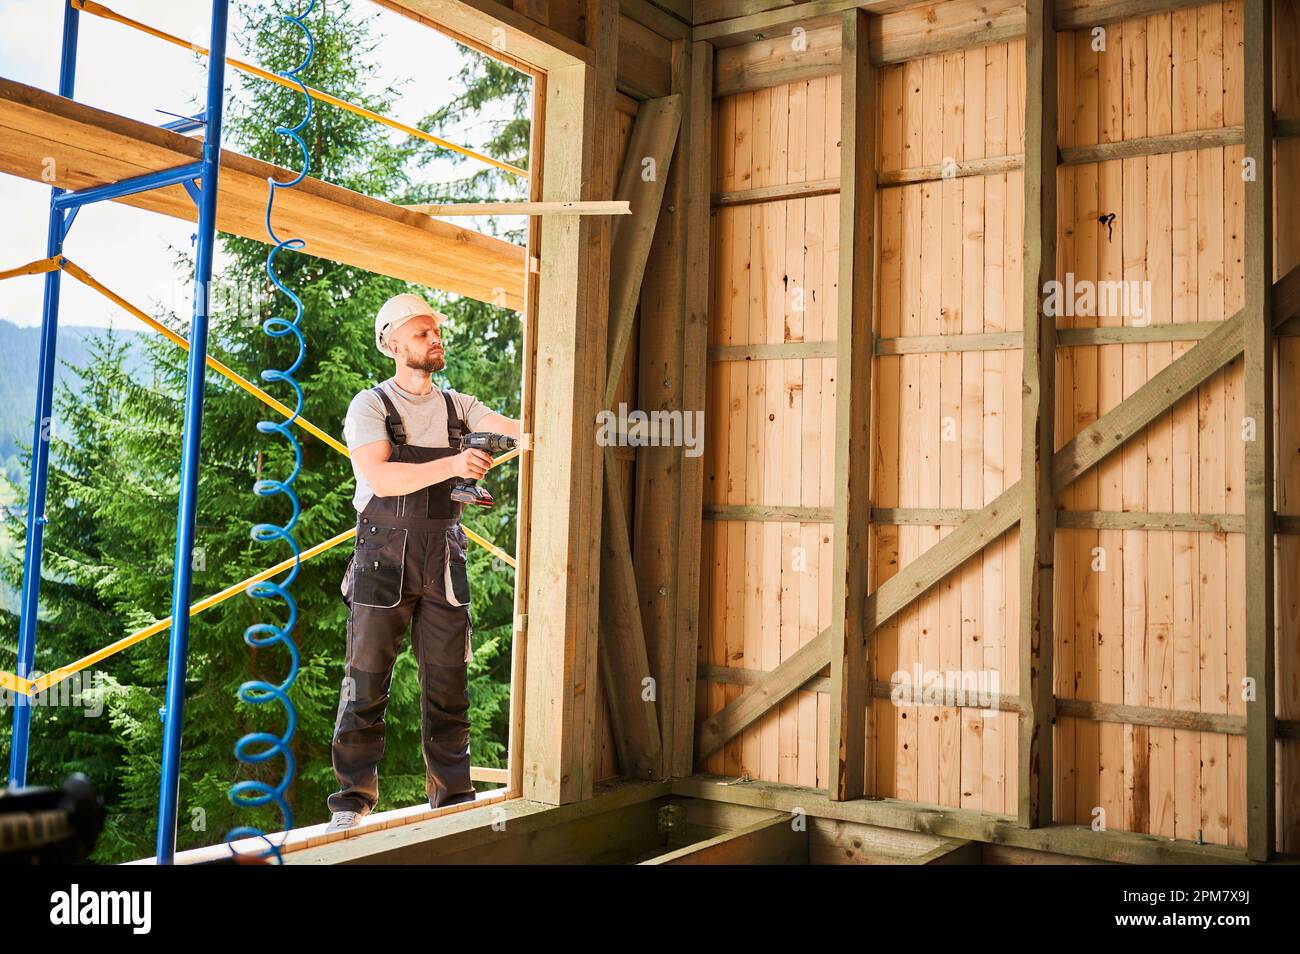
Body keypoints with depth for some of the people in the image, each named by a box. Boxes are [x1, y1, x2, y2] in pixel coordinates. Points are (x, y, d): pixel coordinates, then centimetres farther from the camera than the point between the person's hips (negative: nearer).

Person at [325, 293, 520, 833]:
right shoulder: (371, 405, -1)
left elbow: (512, 428, 1)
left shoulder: (456, 406, 14)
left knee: (447, 686, 7)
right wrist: (450, 466, -29)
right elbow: (379, 477, -16)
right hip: (384, 558, -4)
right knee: (366, 685, 0)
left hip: (443, 560, 4)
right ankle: (352, 803, 10)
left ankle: (453, 799, 16)